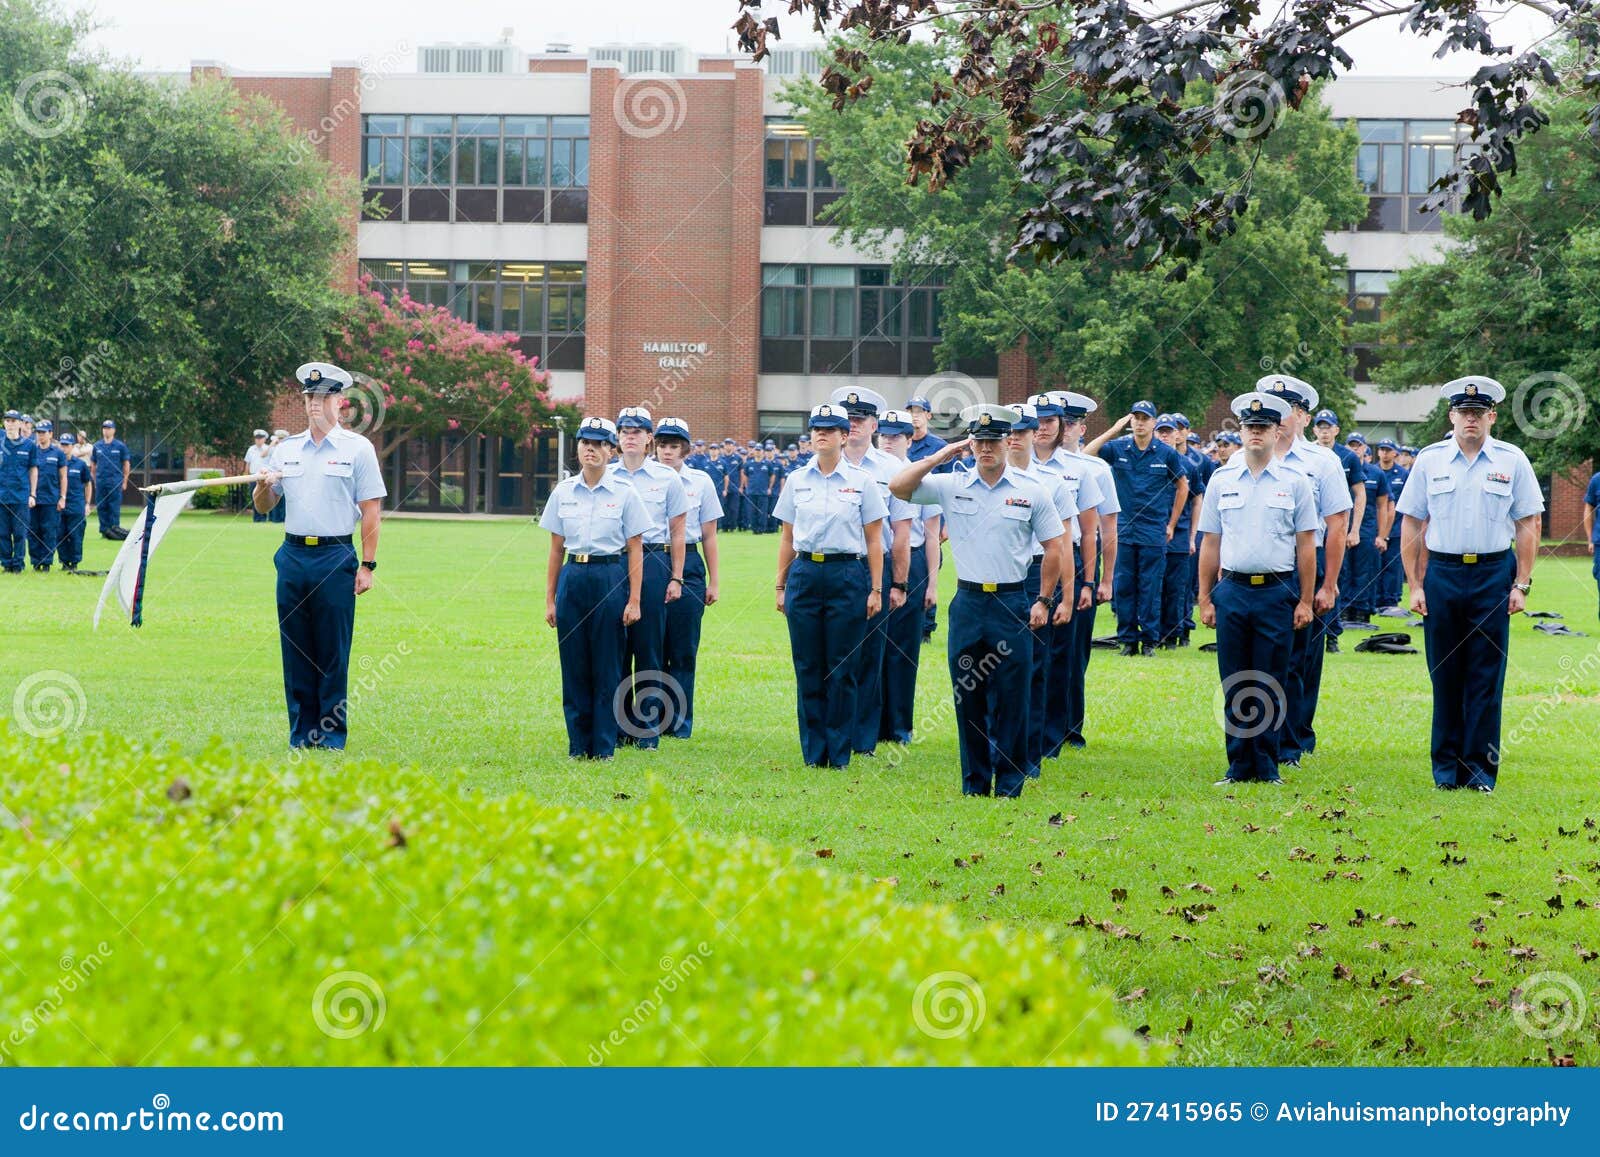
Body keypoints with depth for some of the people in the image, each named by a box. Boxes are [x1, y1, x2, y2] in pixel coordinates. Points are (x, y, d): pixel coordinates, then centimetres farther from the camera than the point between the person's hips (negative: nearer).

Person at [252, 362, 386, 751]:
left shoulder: (357, 449, 1)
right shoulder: (286, 450, 13)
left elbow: (371, 510, -2)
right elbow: (263, 507, 18)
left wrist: (367, 565, -9)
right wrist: (264, 486, -6)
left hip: (335, 558, -4)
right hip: (293, 555, 4)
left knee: (333, 652, -3)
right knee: (295, 650, 5)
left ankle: (332, 734, 2)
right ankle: (301, 732, 11)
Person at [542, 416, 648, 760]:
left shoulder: (625, 492, -1)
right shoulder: (563, 492, 7)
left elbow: (635, 550, -1)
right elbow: (556, 548, 10)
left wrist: (634, 600, -6)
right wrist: (549, 599, 8)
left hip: (610, 578, -3)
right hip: (572, 579, 3)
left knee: (607, 666, 0)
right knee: (574, 665, 4)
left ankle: (604, 746, 6)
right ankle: (578, 744, 12)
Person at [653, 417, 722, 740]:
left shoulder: (701, 481, 5)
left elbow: (709, 536, 8)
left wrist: (713, 582, 6)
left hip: (687, 565, 0)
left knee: (683, 649, 1)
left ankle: (679, 722, 8)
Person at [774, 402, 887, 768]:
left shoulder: (862, 481, 1)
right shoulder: (797, 481, 8)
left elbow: (874, 541, 2)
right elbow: (787, 538, 13)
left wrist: (876, 590, -2)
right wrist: (780, 586, 9)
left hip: (847, 575, -2)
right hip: (805, 573, 2)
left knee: (842, 669, 0)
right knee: (808, 668, 3)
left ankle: (839, 752, 7)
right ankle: (813, 751, 10)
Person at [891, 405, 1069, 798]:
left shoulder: (1031, 492, 2)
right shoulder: (951, 486, 4)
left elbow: (1053, 549, 6)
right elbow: (898, 487, -2)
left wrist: (1043, 601, 0)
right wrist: (941, 456, -5)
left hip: (1012, 602, -2)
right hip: (968, 601, 2)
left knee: (1011, 694, 0)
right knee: (968, 695, 5)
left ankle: (1010, 780, 9)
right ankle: (974, 780, 13)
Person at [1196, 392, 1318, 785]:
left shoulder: (1294, 482, 3)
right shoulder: (1221, 480, 7)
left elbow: (1306, 546, 3)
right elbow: (1210, 544, 10)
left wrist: (1304, 602, -2)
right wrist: (1205, 600, 6)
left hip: (1278, 593, -2)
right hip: (1232, 591, 2)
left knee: (1270, 687, 2)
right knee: (1235, 687, 4)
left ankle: (1267, 767, 8)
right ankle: (1239, 765, 11)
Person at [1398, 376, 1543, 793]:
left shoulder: (1512, 461, 3)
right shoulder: (1430, 460, 5)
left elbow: (1528, 525, 4)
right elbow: (1411, 525, 7)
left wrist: (1521, 585, -2)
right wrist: (1414, 586, 1)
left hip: (1493, 575, -1)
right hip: (1441, 574, 1)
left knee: (1486, 677, 0)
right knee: (1445, 676, 4)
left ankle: (1481, 767, 7)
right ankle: (1446, 767, 13)